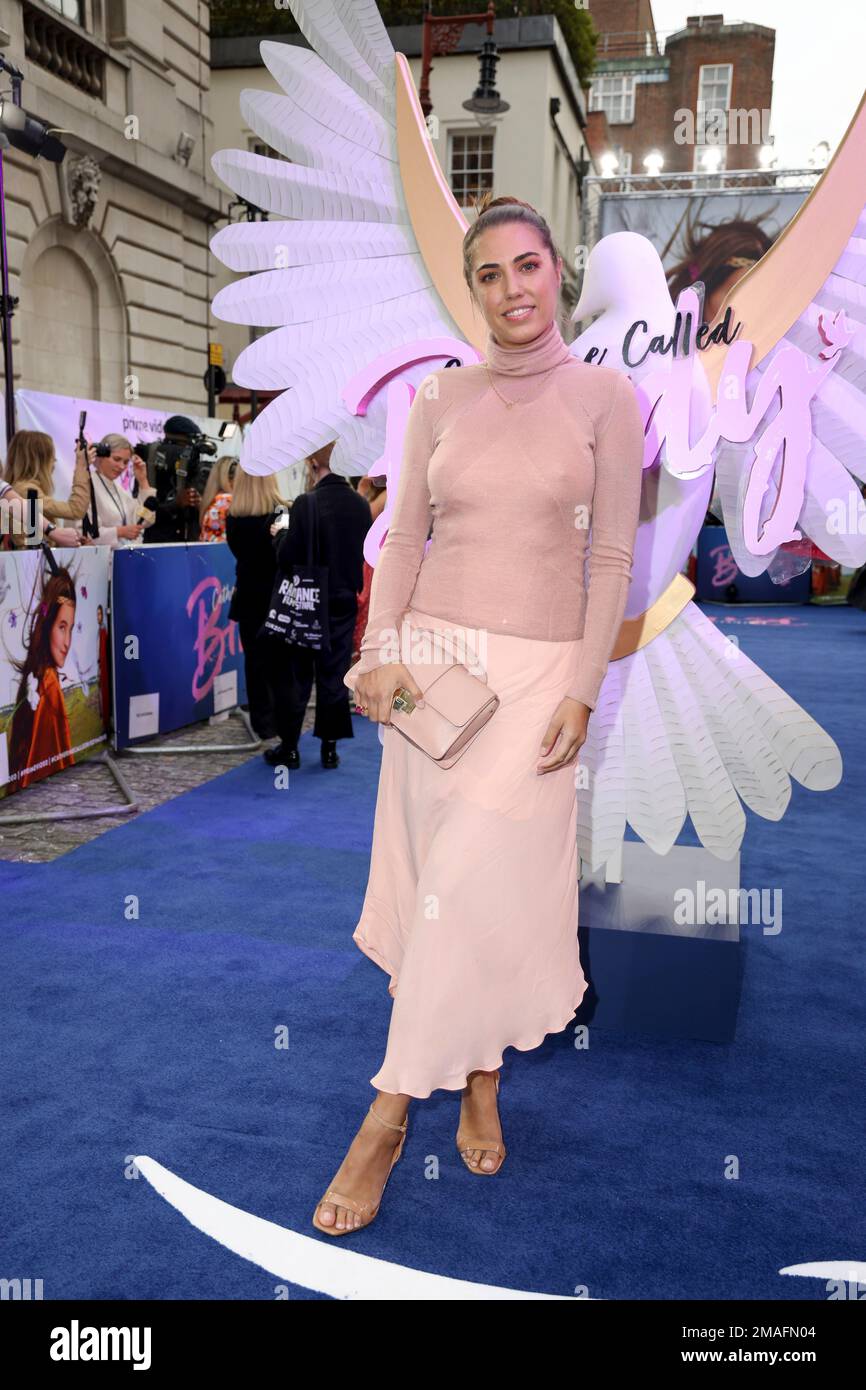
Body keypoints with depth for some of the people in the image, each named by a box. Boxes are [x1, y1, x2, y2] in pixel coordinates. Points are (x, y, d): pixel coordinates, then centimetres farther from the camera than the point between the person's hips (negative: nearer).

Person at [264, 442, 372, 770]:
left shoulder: (306, 504, -18)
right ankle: (329, 746, 16)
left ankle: (289, 746, 14)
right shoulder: (361, 504, -1)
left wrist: (280, 535, 2)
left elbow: (287, 559, -16)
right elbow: (363, 554, 7)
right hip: (344, 601, 4)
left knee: (296, 675, 8)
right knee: (334, 675, 11)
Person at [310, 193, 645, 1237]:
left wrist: (581, 692, -9)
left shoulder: (604, 396, -2)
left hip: (538, 667, -3)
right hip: (435, 651, 3)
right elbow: (403, 536, 7)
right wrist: (379, 653, -6)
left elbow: (611, 557, -3)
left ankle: (390, 1112, 9)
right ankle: (477, 1080, 26)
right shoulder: (439, 397, 7)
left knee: (482, 884, -5)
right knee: (443, 876, 7)